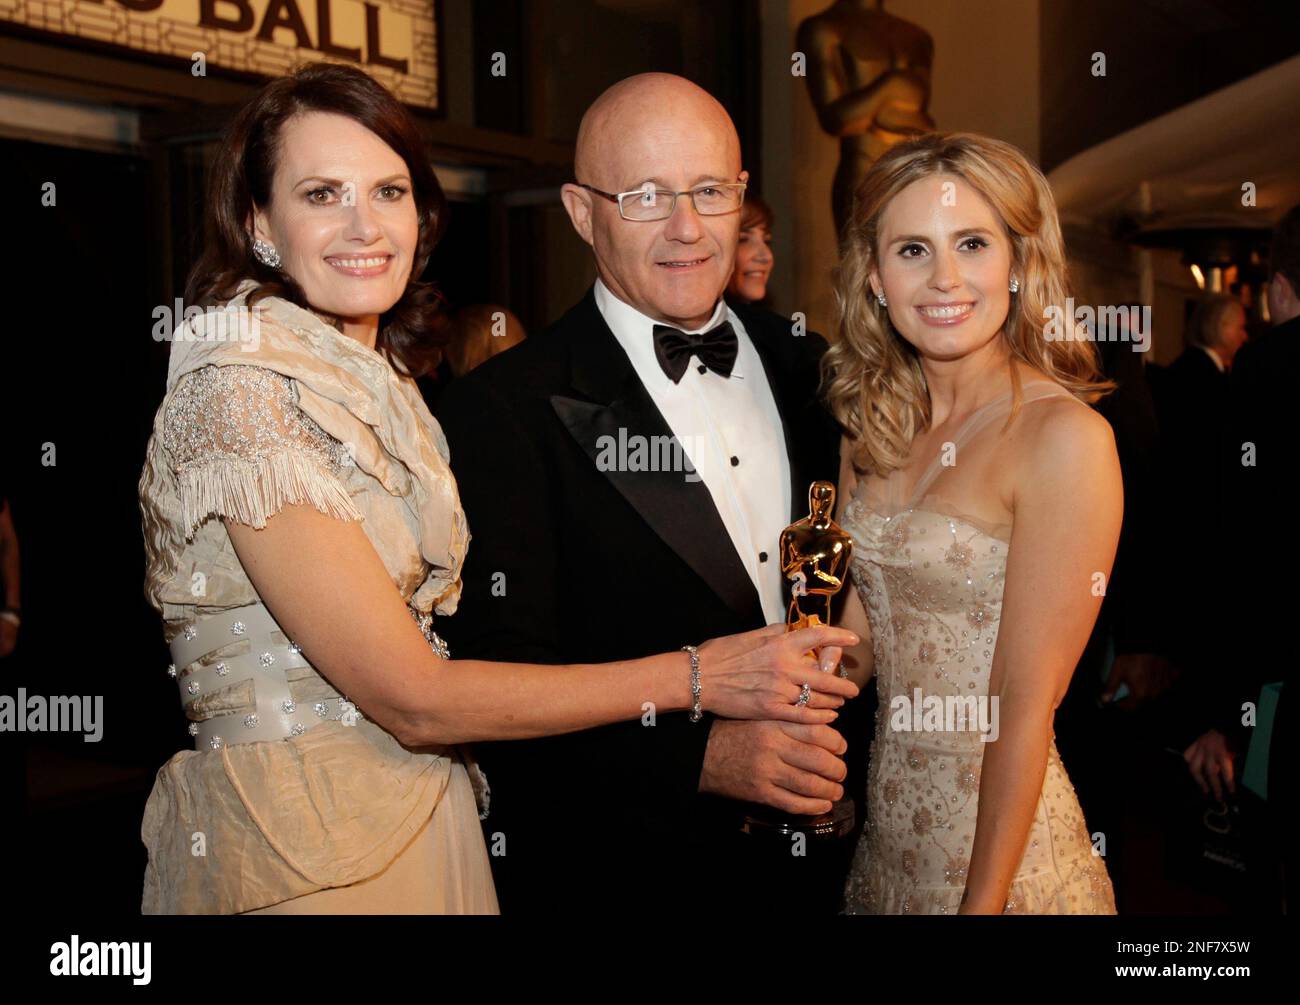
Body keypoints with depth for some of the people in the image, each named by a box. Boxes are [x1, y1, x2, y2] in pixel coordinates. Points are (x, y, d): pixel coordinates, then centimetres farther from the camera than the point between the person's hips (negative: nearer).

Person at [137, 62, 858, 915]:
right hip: (296, 850, -7)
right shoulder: (238, 395, -19)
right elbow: (412, 698, -20)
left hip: (426, 825, 8)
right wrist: (694, 678, -15)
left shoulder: (386, 380, 7)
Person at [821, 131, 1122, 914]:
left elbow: (1028, 702, -18)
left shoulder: (1066, 437, -17)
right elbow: (862, 643, 7)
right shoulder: (878, 430, 3)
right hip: (887, 824, 6)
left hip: (1003, 840, -6)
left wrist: (983, 900, -17)